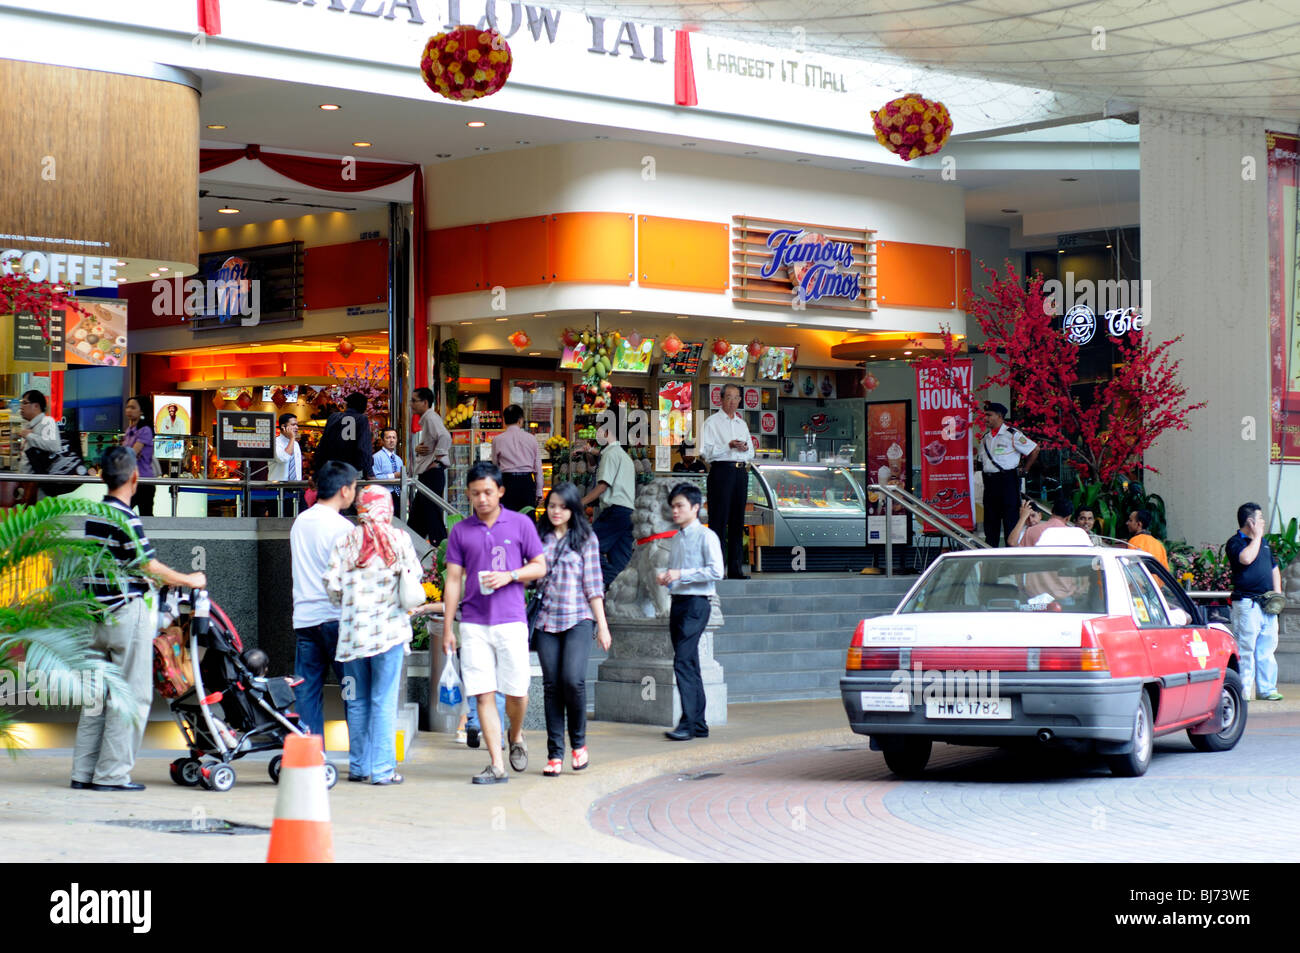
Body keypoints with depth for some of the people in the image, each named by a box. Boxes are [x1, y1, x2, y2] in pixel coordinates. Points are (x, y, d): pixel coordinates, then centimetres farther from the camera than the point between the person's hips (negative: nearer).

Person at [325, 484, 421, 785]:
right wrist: (406, 605, 16)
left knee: (358, 701, 12)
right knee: (384, 701, -1)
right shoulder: (398, 539, -3)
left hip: (353, 630, 2)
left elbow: (332, 583, -2)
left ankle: (358, 766, 17)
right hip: (389, 629, -2)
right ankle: (382, 769, -2)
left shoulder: (345, 541, 2)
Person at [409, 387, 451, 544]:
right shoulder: (425, 419, 20)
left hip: (433, 472, -11)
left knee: (431, 512, -9)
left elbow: (445, 437, -28)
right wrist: (418, 449, 6)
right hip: (426, 474, 11)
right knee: (417, 514, 15)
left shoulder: (431, 417, -12)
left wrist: (437, 460, -23)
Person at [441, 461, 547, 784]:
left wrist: (509, 576, -11)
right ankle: (497, 765, 1)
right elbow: (453, 580, 9)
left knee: (516, 692, -1)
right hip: (474, 623, 1)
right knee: (483, 695, -2)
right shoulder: (460, 531, 8)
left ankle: (516, 736, 30)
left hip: (511, 620, -1)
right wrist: (447, 628, 6)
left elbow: (540, 566, 8)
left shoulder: (520, 524, 5)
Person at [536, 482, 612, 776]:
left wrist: (602, 624, 0)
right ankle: (554, 753, 6)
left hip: (578, 619, -3)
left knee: (573, 679, -18)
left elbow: (594, 585, 3)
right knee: (551, 685, 1)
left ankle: (579, 742, 3)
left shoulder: (586, 538, 5)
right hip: (547, 620, 3)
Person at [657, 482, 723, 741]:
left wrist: (680, 574, -17)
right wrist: (665, 577, 6)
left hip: (696, 603, -8)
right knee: (689, 665, 10)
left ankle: (687, 724, -18)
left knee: (683, 662, -16)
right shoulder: (676, 539, 18)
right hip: (678, 602, 9)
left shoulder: (706, 536, -6)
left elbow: (716, 571, -15)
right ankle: (699, 724, 14)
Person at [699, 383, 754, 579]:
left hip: (741, 472, 6)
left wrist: (745, 448, -1)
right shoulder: (712, 422, 2)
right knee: (719, 519, -9)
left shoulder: (742, 424, 21)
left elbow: (751, 453, 22)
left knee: (737, 520, 6)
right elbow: (706, 451, -9)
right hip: (721, 470, -6)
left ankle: (735, 568, 9)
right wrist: (729, 446, -19)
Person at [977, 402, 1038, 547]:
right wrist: (987, 474, 13)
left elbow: (1034, 450, -2)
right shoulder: (985, 439, 15)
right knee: (990, 517, 7)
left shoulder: (1012, 435, -5)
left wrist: (1023, 470, 2)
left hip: (1008, 480, -6)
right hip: (989, 480, 6)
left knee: (1010, 517, -7)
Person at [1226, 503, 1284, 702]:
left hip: (1267, 603, 7)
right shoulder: (1234, 543, -5)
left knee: (1267, 648, 9)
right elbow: (1246, 558, -26)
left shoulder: (1263, 542, 20)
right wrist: (1256, 536, -13)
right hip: (1247, 604, -7)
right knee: (1245, 649, -6)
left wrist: (1277, 592, 12)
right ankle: (1243, 691, -3)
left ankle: (1267, 689, 15)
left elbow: (1274, 568, 25)